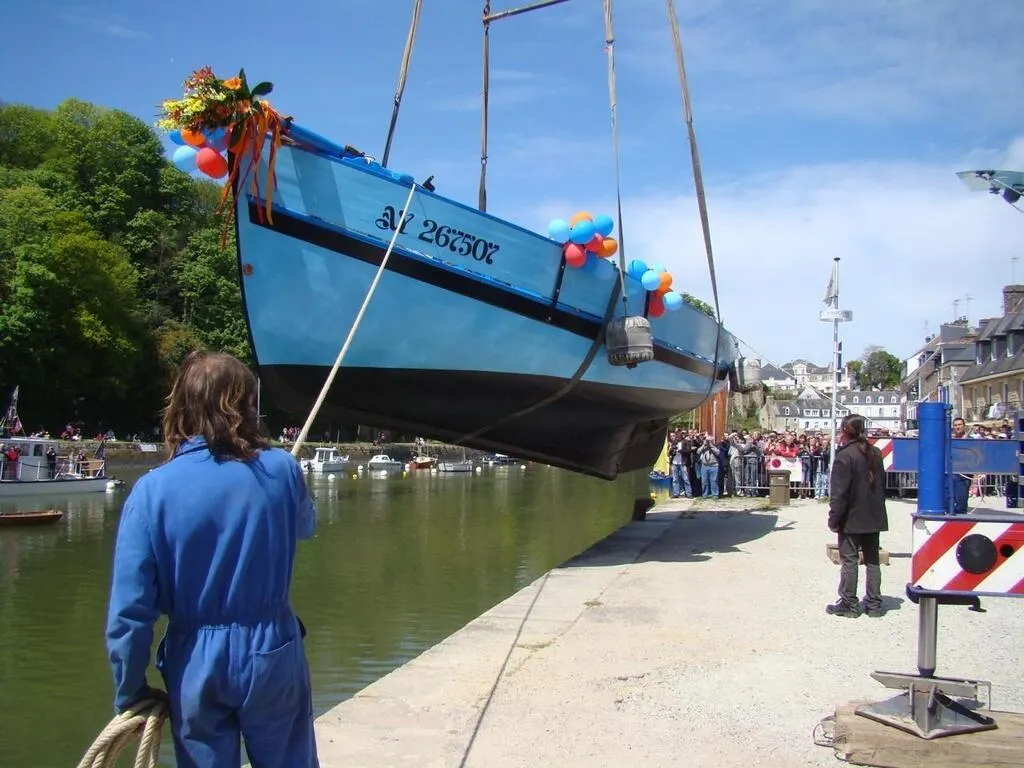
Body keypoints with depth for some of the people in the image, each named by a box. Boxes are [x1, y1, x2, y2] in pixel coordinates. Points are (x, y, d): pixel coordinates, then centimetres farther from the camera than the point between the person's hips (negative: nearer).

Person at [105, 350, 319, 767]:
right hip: (272, 654, 1)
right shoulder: (282, 468, -9)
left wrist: (131, 692, 1)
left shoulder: (152, 490, -12)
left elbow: (128, 611, -12)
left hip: (195, 664, 0)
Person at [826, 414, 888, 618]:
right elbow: (882, 484, 15)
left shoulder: (844, 456, -17)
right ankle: (874, 604, 17)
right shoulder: (875, 454, 6)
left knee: (849, 561, 2)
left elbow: (839, 493, -19)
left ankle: (849, 604, 6)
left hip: (852, 519, -7)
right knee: (872, 560, 13)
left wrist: (834, 519, -13)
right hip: (874, 518, 7)